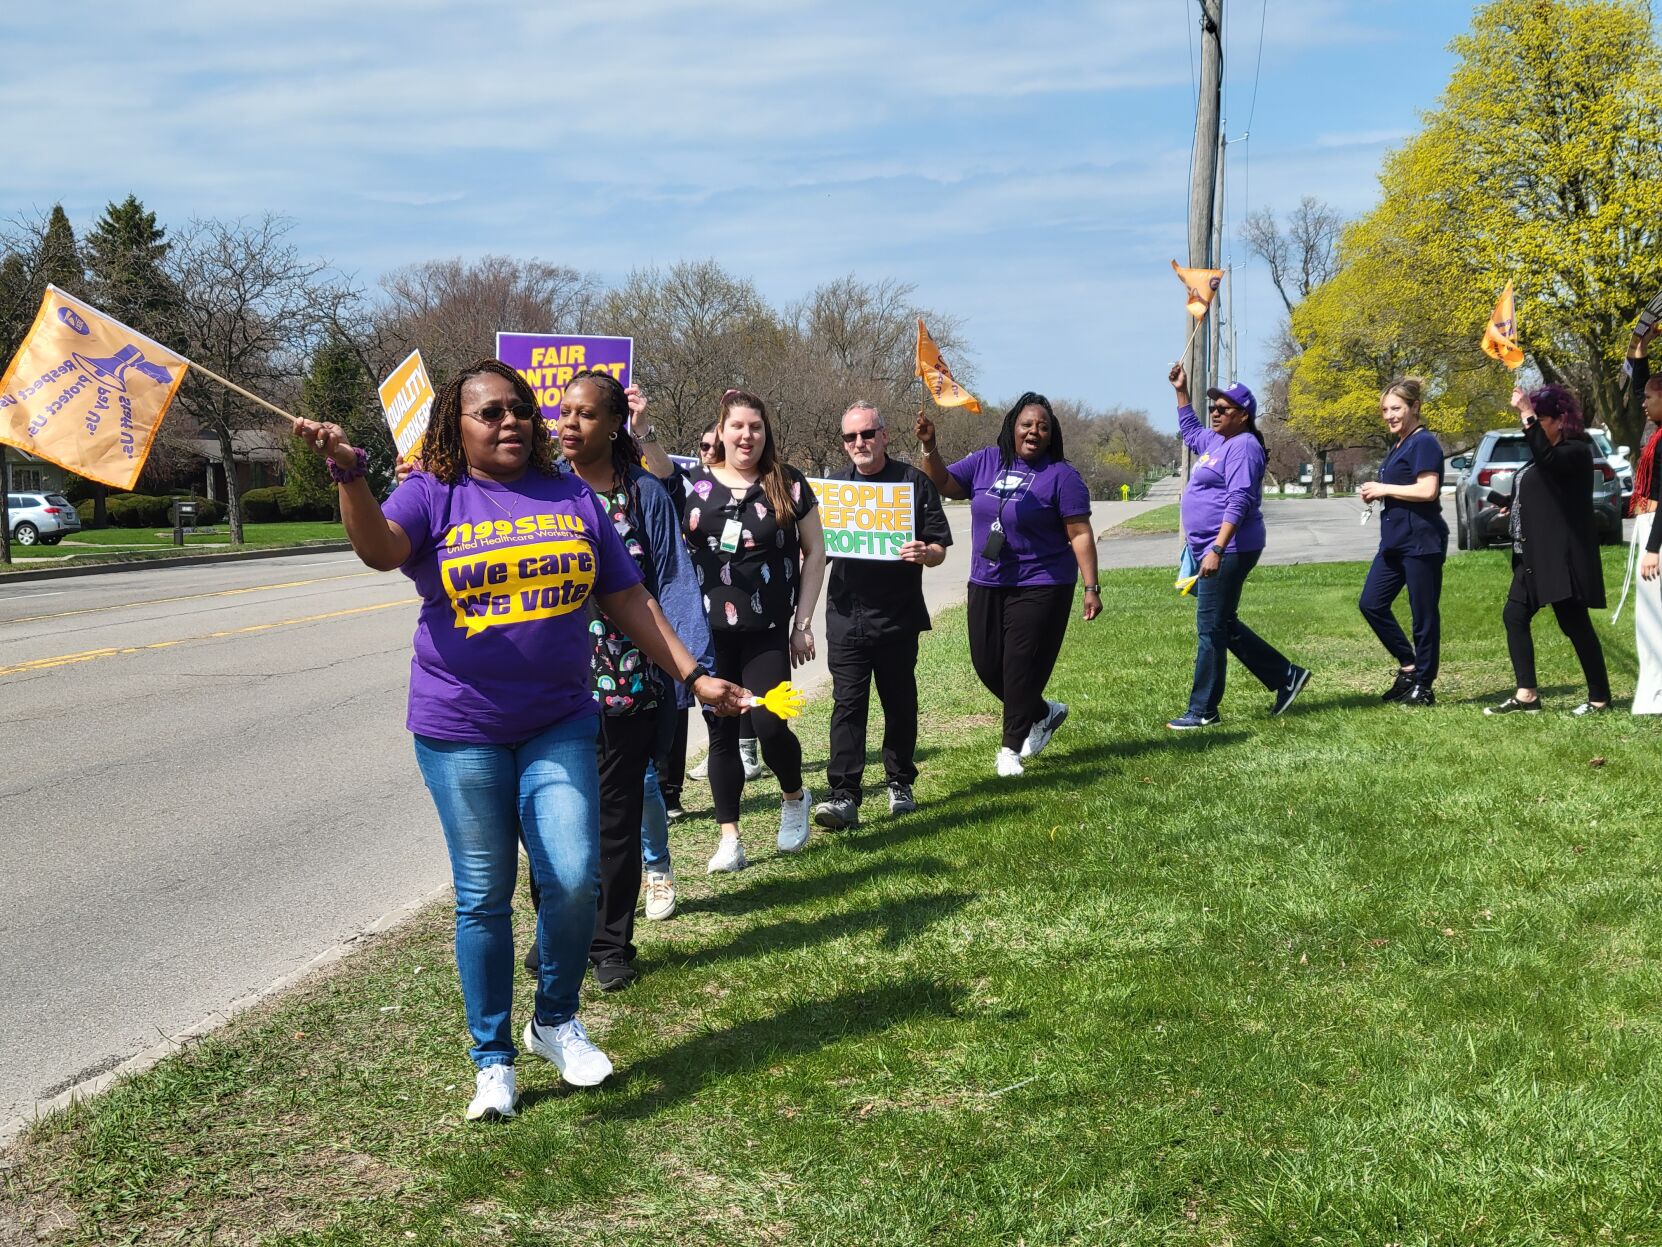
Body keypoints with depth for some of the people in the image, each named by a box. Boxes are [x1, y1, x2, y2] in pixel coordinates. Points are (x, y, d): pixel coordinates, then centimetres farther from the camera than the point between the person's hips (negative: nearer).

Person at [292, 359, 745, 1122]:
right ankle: (492, 1060, 20)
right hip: (460, 730, -2)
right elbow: (379, 548, -21)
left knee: (574, 878, -7)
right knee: (484, 895, 5)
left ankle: (556, 1020, 20)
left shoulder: (572, 498, 8)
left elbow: (628, 599, 10)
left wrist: (692, 674, 6)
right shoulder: (433, 497, 0)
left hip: (558, 723, 2)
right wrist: (349, 474, -39)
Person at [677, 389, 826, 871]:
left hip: (767, 631, -1)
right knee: (721, 731, 6)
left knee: (769, 726, -8)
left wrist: (804, 621, 3)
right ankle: (729, 838, 16)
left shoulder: (789, 485, 1)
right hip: (708, 630, 1)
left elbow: (814, 552, 6)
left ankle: (794, 796, 24)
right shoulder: (692, 484, 2)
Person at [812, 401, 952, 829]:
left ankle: (900, 784, 26)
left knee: (899, 701, 10)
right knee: (848, 703, -5)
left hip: (898, 615, -1)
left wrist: (924, 553, -22)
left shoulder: (914, 482, 2)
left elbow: (940, 549, 1)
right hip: (846, 615, 1)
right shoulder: (833, 485, 11)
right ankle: (844, 795, -9)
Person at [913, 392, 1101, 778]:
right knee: (986, 662, 10)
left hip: (1040, 587, -5)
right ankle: (1043, 713, 33)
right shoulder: (986, 462, 5)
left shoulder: (1061, 475, -8)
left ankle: (1010, 748, 11)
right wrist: (929, 447, -11)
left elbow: (1080, 534, -9)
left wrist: (1091, 588, -13)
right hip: (987, 584, 5)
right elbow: (942, 484, 6)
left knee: (1022, 668, -2)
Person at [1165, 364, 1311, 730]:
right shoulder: (1216, 441, 17)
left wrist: (1217, 549, -30)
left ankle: (1202, 710, -1)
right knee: (1224, 626, 15)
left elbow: (1238, 503, -23)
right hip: (1211, 550, 11)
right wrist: (1181, 392, 31)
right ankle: (1286, 676, 23)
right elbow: (1190, 431, 40)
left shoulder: (1243, 447, -14)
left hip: (1227, 551, -11)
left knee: (1211, 629, -6)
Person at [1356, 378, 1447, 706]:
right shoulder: (1398, 445, 17)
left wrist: (1384, 488, -13)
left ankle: (1423, 684, 8)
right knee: (1371, 604, 6)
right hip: (1395, 541, 10)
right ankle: (1408, 666, 18)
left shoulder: (1424, 442, -12)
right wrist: (1376, 493, 7)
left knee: (1424, 614, 0)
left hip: (1422, 541, -10)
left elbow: (1427, 490, -22)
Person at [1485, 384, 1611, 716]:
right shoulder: (1543, 453, 15)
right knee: (1514, 616, 5)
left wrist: (1527, 414, -35)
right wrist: (1516, 510, 12)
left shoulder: (1576, 451, -12)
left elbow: (1547, 458, -34)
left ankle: (1600, 697, 7)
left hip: (1563, 554, -10)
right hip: (1534, 554, 10)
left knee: (1574, 623, -4)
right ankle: (1526, 695, 6)